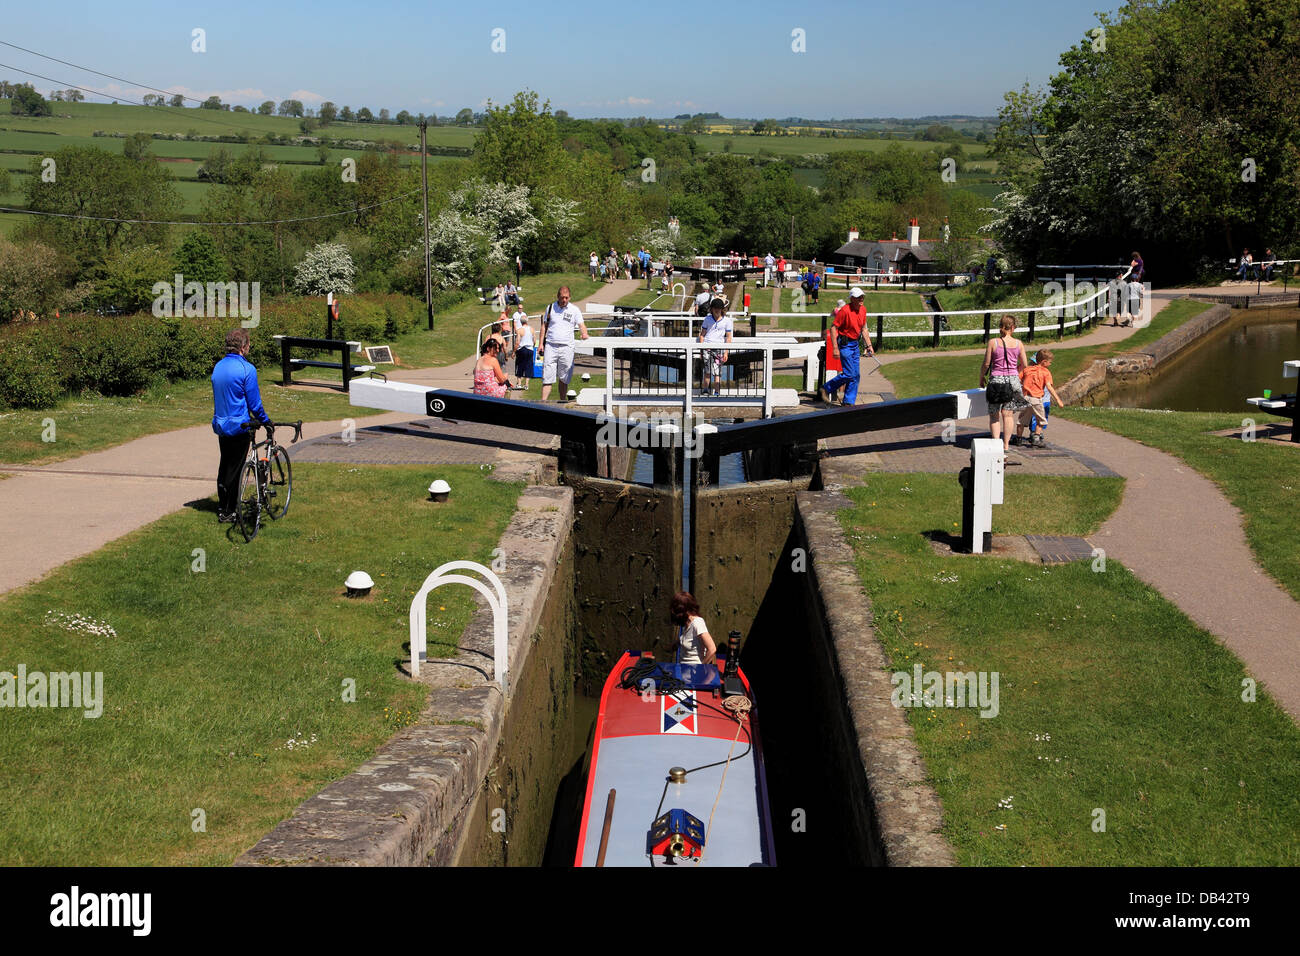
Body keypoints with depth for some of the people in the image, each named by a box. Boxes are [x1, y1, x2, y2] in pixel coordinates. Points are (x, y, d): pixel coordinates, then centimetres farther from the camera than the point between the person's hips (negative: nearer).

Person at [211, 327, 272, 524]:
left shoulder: (218, 367, 7)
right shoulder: (246, 369, -16)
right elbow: (254, 402, -14)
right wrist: (266, 421, 2)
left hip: (220, 424, 7)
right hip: (239, 426, -7)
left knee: (224, 467, 17)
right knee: (234, 469, 0)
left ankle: (222, 507, 25)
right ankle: (229, 513, 5)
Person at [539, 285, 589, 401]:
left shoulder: (574, 310, 6)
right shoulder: (550, 307, 10)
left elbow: (581, 325, 2)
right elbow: (544, 326, 15)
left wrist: (584, 333, -21)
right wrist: (541, 343, 8)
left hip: (566, 347, 0)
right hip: (550, 346, 0)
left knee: (564, 379, 5)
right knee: (547, 378, -6)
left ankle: (562, 402, 14)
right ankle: (543, 402, -10)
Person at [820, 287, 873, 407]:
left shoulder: (863, 309, 5)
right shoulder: (845, 310, -18)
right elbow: (834, 327, -17)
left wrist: (869, 345, 13)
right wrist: (835, 348, -20)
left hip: (855, 344, 8)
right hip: (845, 344, -8)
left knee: (856, 375, 6)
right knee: (849, 374, -11)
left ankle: (849, 402, 13)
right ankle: (827, 389, 8)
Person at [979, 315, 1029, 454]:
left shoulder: (993, 342, -7)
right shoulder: (1018, 343, -1)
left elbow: (986, 364, -4)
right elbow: (1024, 365, 6)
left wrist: (981, 378, 12)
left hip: (996, 379, -2)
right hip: (1013, 380, 2)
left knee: (994, 415, 7)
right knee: (1008, 414, 9)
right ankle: (1006, 445, 9)